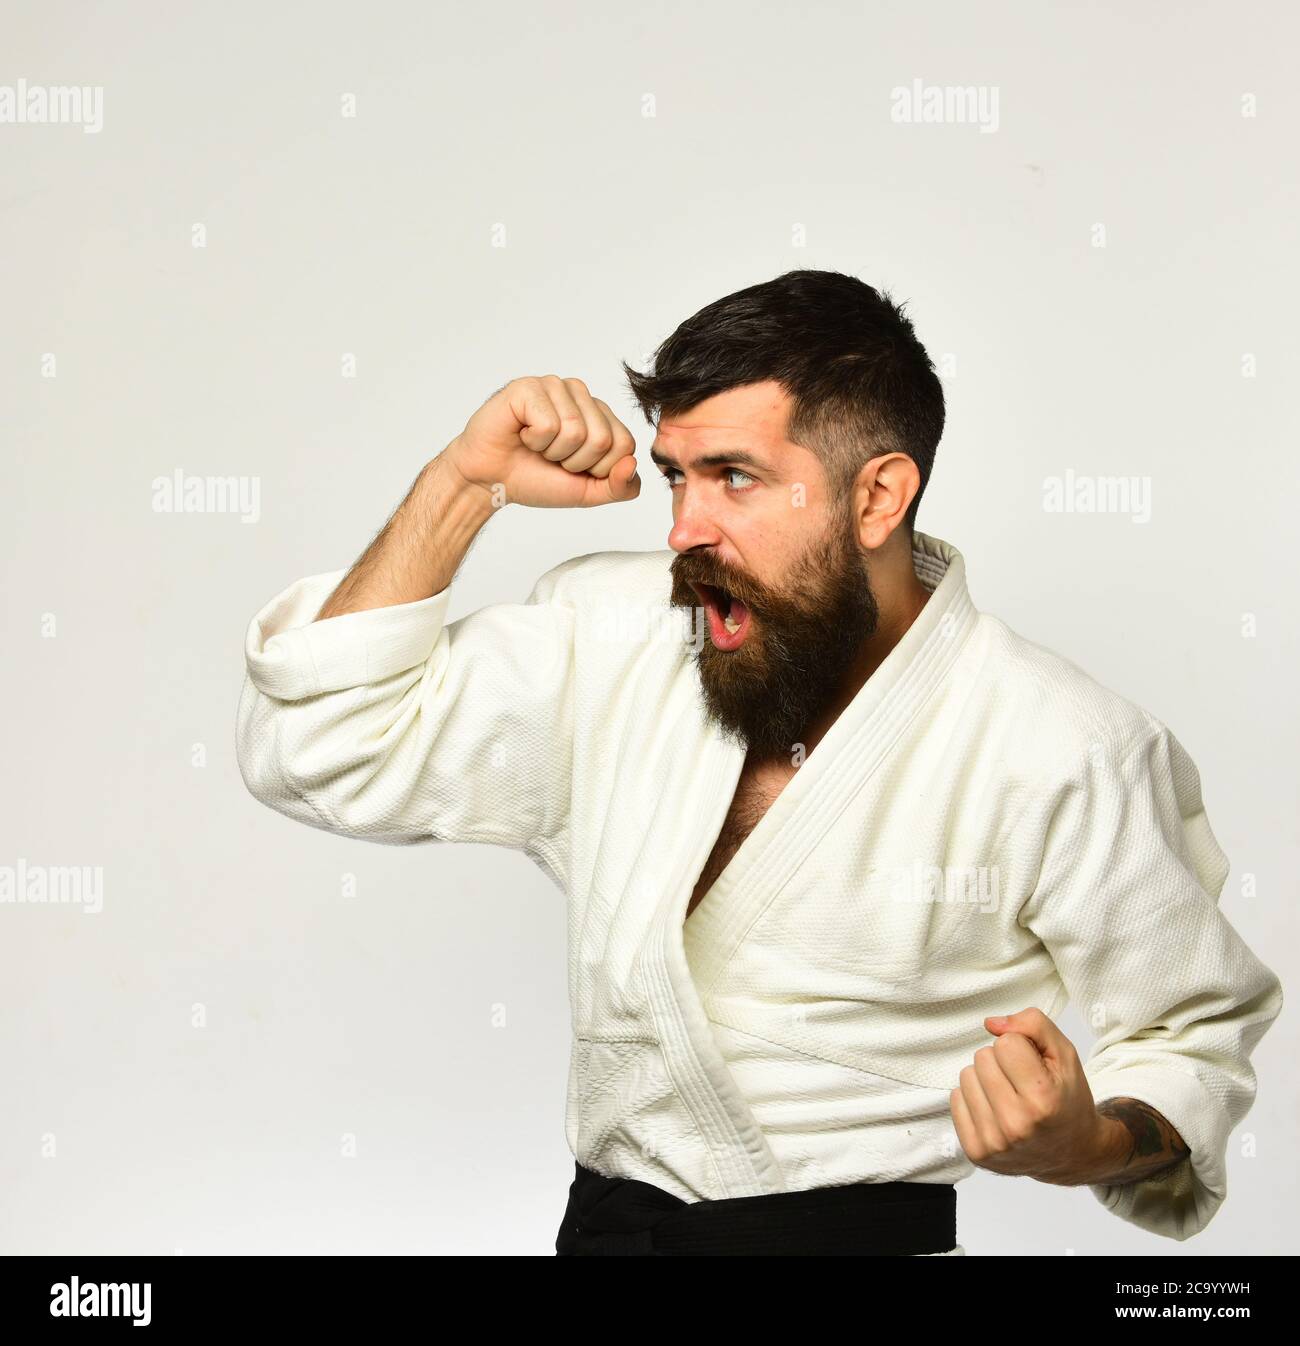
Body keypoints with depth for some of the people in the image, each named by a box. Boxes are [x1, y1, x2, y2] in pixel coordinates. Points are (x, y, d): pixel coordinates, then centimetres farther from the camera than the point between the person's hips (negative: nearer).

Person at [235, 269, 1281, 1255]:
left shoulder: (1065, 756, -6)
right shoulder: (610, 633, 7)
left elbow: (1197, 1032, 5)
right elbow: (318, 753, 6)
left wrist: (1088, 1146, -17)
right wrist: (465, 484, 0)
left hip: (860, 1230, -3)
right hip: (602, 1220, 4)